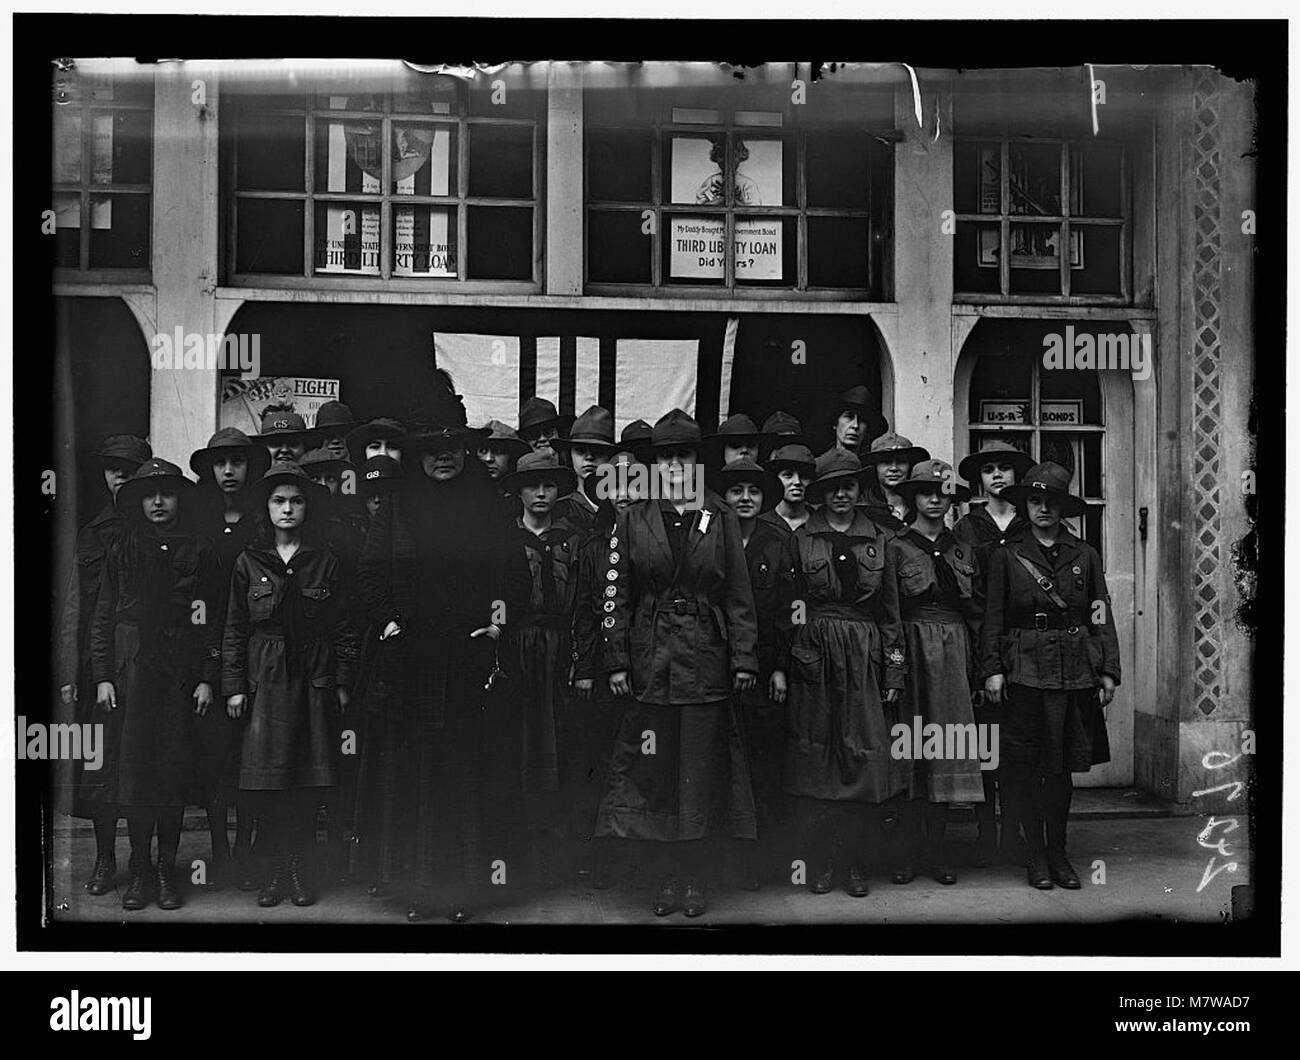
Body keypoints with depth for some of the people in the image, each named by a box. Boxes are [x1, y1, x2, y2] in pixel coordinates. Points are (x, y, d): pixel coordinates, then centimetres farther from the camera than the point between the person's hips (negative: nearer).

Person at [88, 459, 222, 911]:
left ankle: (166, 870, 10)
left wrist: (207, 678, -1)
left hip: (180, 671, -1)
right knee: (133, 767, -1)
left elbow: (213, 619, 5)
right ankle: (139, 870, 9)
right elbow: (102, 618, 8)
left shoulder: (199, 552, 6)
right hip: (130, 669, 1)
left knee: (174, 768, 0)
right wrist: (102, 676, 0)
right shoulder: (122, 551, 9)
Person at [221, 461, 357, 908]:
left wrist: (342, 682, 2)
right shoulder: (248, 562, 7)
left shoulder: (325, 562, 7)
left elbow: (342, 628, 7)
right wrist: (233, 685, 0)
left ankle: (298, 866, 10)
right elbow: (234, 628, 6)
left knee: (309, 779, 0)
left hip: (314, 678, 0)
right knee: (264, 779, -3)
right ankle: (278, 866, 9)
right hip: (263, 678, 0)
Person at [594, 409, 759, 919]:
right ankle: (671, 876, 13)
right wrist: (616, 660, -2)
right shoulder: (632, 518, 5)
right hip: (651, 659, 0)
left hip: (706, 657, 0)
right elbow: (616, 593, 4)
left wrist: (744, 658, -1)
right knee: (657, 768, 3)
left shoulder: (720, 517, 5)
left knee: (701, 767, 2)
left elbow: (739, 593, 4)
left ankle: (693, 880, 12)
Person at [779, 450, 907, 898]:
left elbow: (890, 611, 11)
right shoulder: (800, 538, 5)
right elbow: (789, 606, 5)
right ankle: (821, 860, 11)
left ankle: (856, 862, 9)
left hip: (864, 659, 1)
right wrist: (783, 663, -3)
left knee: (865, 755, -2)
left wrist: (894, 672, 5)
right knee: (815, 757, 1)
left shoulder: (878, 540, 10)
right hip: (813, 657, -1)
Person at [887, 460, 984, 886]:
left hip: (954, 655, 4)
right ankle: (908, 848, 3)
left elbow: (974, 611, 15)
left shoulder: (962, 552, 14)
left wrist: (973, 664, 8)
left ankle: (935, 847, 9)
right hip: (911, 653, -4)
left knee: (949, 748, 3)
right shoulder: (897, 548, 1)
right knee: (911, 748, -3)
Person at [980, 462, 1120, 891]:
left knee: (1064, 767, 8)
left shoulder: (1084, 555, 9)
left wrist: (1109, 671, 3)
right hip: (1024, 670, -2)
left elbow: (1102, 616, 9)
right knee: (1027, 767, 1)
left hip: (1076, 671, 2)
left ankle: (1058, 852, 19)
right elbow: (992, 618, 1)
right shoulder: (1006, 556, 3)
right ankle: (1035, 854, 11)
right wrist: (992, 669, -8)